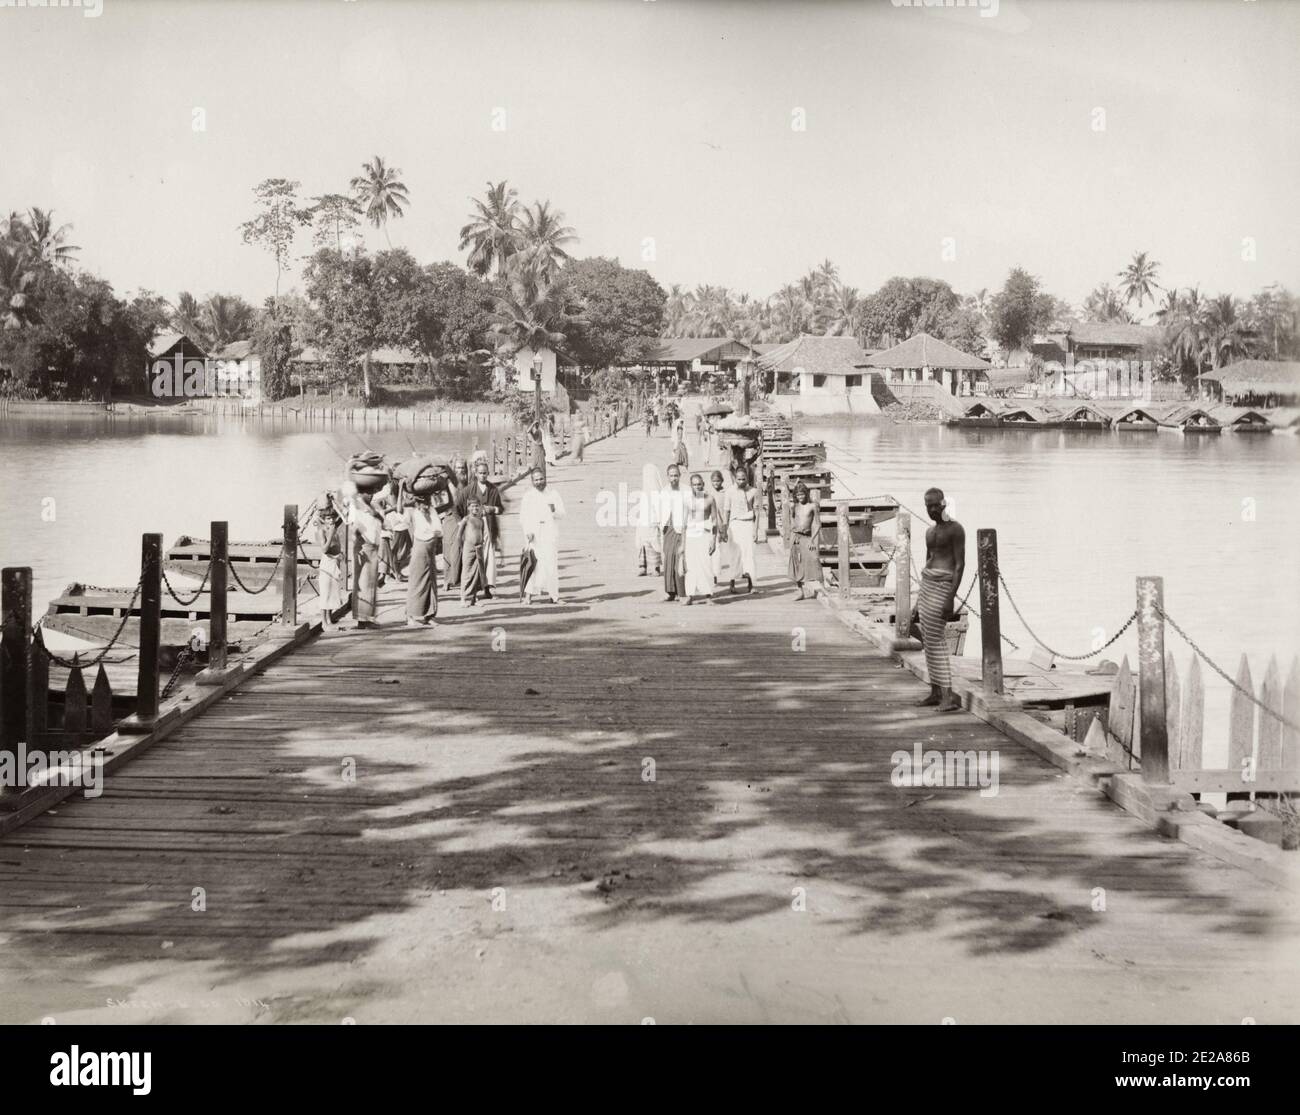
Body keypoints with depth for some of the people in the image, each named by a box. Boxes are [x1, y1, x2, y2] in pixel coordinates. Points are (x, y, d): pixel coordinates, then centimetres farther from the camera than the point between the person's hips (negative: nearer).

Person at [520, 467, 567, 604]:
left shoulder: (553, 493, 11)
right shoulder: (527, 495, 9)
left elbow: (562, 514, 9)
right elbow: (522, 517, 4)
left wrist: (554, 511, -14)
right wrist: (527, 531, -11)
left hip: (550, 529, 1)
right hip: (533, 530, -1)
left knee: (552, 562, -5)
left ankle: (554, 596, -4)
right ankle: (529, 594, -8)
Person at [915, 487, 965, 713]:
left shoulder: (956, 529, -10)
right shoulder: (930, 532, 16)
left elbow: (960, 565, -15)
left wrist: (950, 598, -21)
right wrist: (919, 600, 19)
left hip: (943, 585, -9)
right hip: (927, 584, 9)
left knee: (935, 640, -15)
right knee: (927, 640, 9)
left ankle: (948, 696, -17)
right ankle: (936, 692, 15)